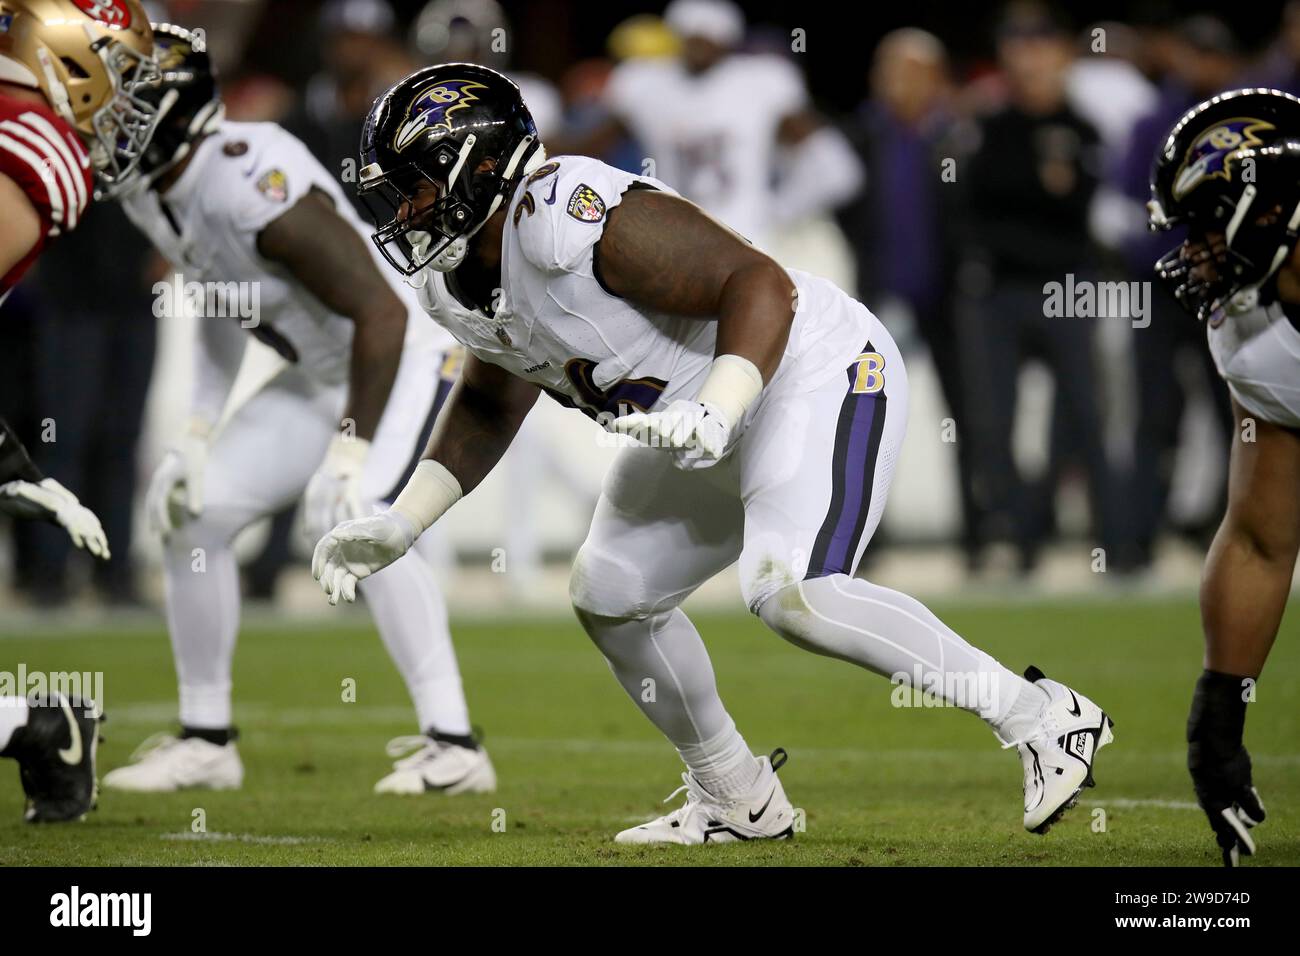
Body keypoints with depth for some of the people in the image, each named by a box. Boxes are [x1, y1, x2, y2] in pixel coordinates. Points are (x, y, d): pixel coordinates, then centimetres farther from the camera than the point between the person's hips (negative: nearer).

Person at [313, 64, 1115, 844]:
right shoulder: (457, 285, 5)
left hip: (820, 374, -11)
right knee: (612, 595, 11)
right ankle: (737, 799, 27)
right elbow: (489, 410, 23)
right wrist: (397, 527, 16)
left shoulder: (574, 219, -27)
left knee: (791, 592, -28)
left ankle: (1042, 720, -20)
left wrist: (714, 413, -40)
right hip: (713, 429, 11)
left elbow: (761, 284, -29)